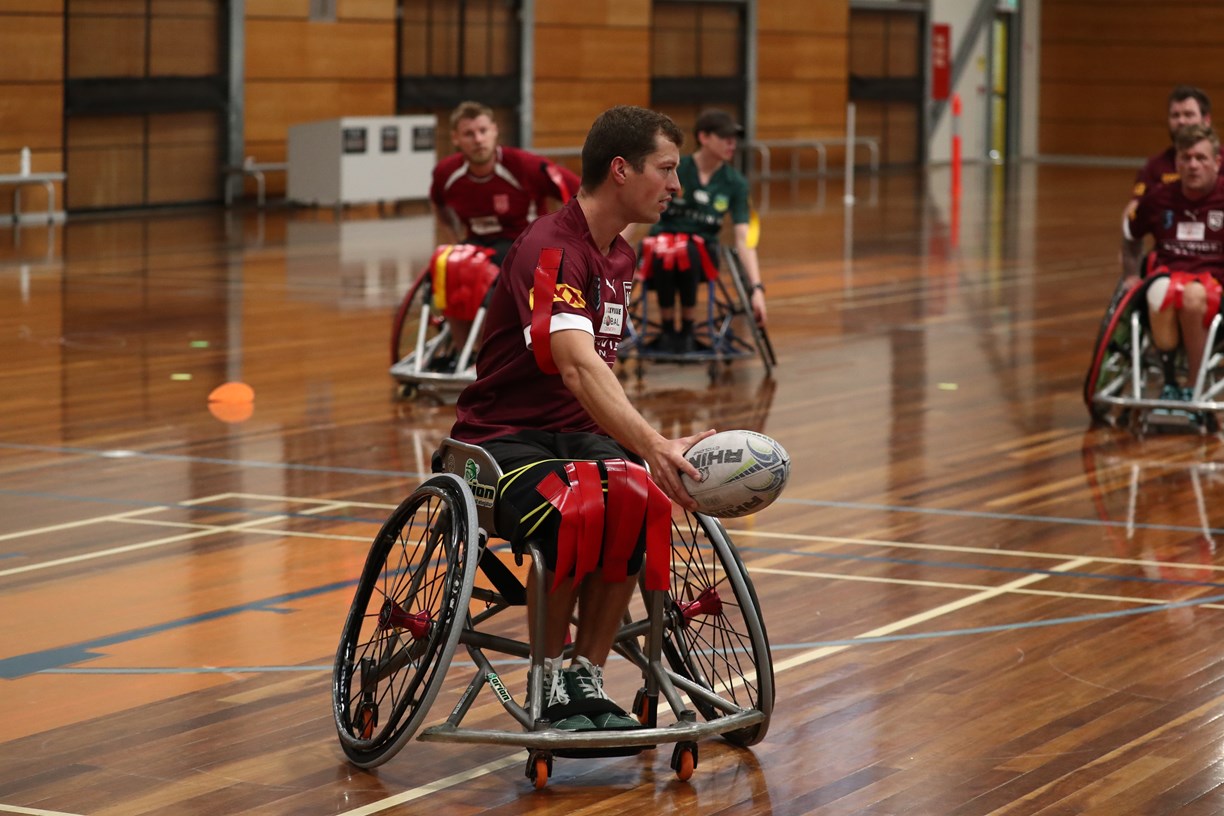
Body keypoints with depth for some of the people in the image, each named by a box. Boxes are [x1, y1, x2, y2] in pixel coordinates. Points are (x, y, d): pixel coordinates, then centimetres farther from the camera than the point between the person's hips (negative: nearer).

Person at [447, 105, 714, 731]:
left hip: (579, 434, 7)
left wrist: (656, 446, 13)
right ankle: (551, 687, -15)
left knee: (639, 499, -26)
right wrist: (653, 446, -48)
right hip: (502, 439, -7)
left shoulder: (619, 257, 12)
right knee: (575, 512, -37)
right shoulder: (550, 249, -19)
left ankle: (586, 679, -14)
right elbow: (577, 367, -35)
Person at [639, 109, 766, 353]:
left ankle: (687, 332, -20)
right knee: (665, 254, -38)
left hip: (702, 251, 1)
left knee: (686, 253, -37)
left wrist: (757, 287, -17)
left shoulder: (735, 183, -1)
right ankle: (667, 331, -19)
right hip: (662, 242, -1)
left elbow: (743, 238, -6)